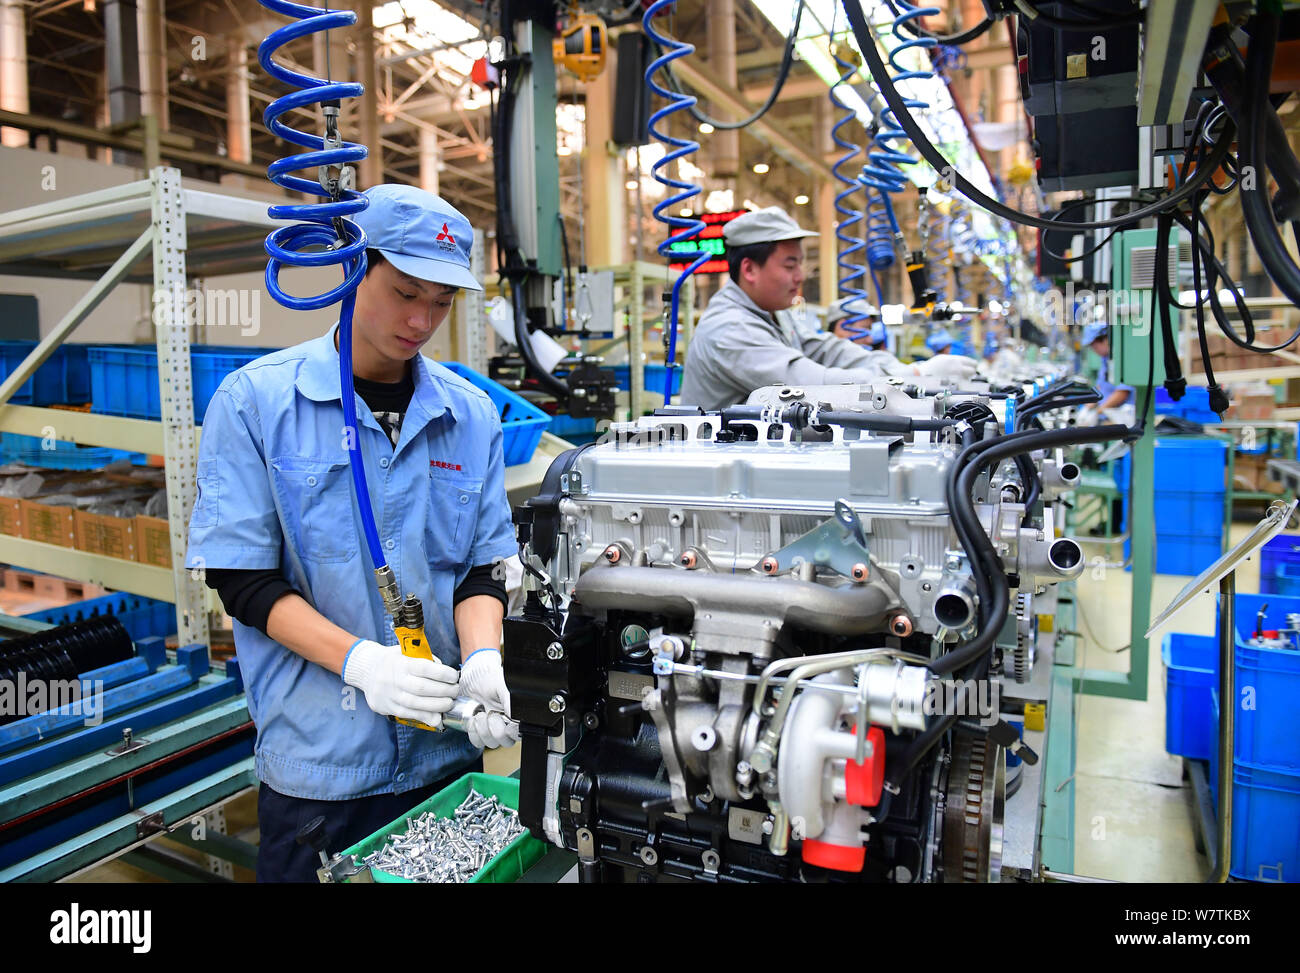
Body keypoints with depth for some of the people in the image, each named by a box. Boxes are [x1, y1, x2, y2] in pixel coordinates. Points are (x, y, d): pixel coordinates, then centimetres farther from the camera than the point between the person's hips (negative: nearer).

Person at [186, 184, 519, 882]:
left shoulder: (471, 415, 2)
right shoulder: (255, 400, -7)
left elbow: (482, 567, 4)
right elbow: (243, 581, -9)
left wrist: (481, 661, -15)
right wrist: (361, 661, -21)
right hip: (317, 757, -3)